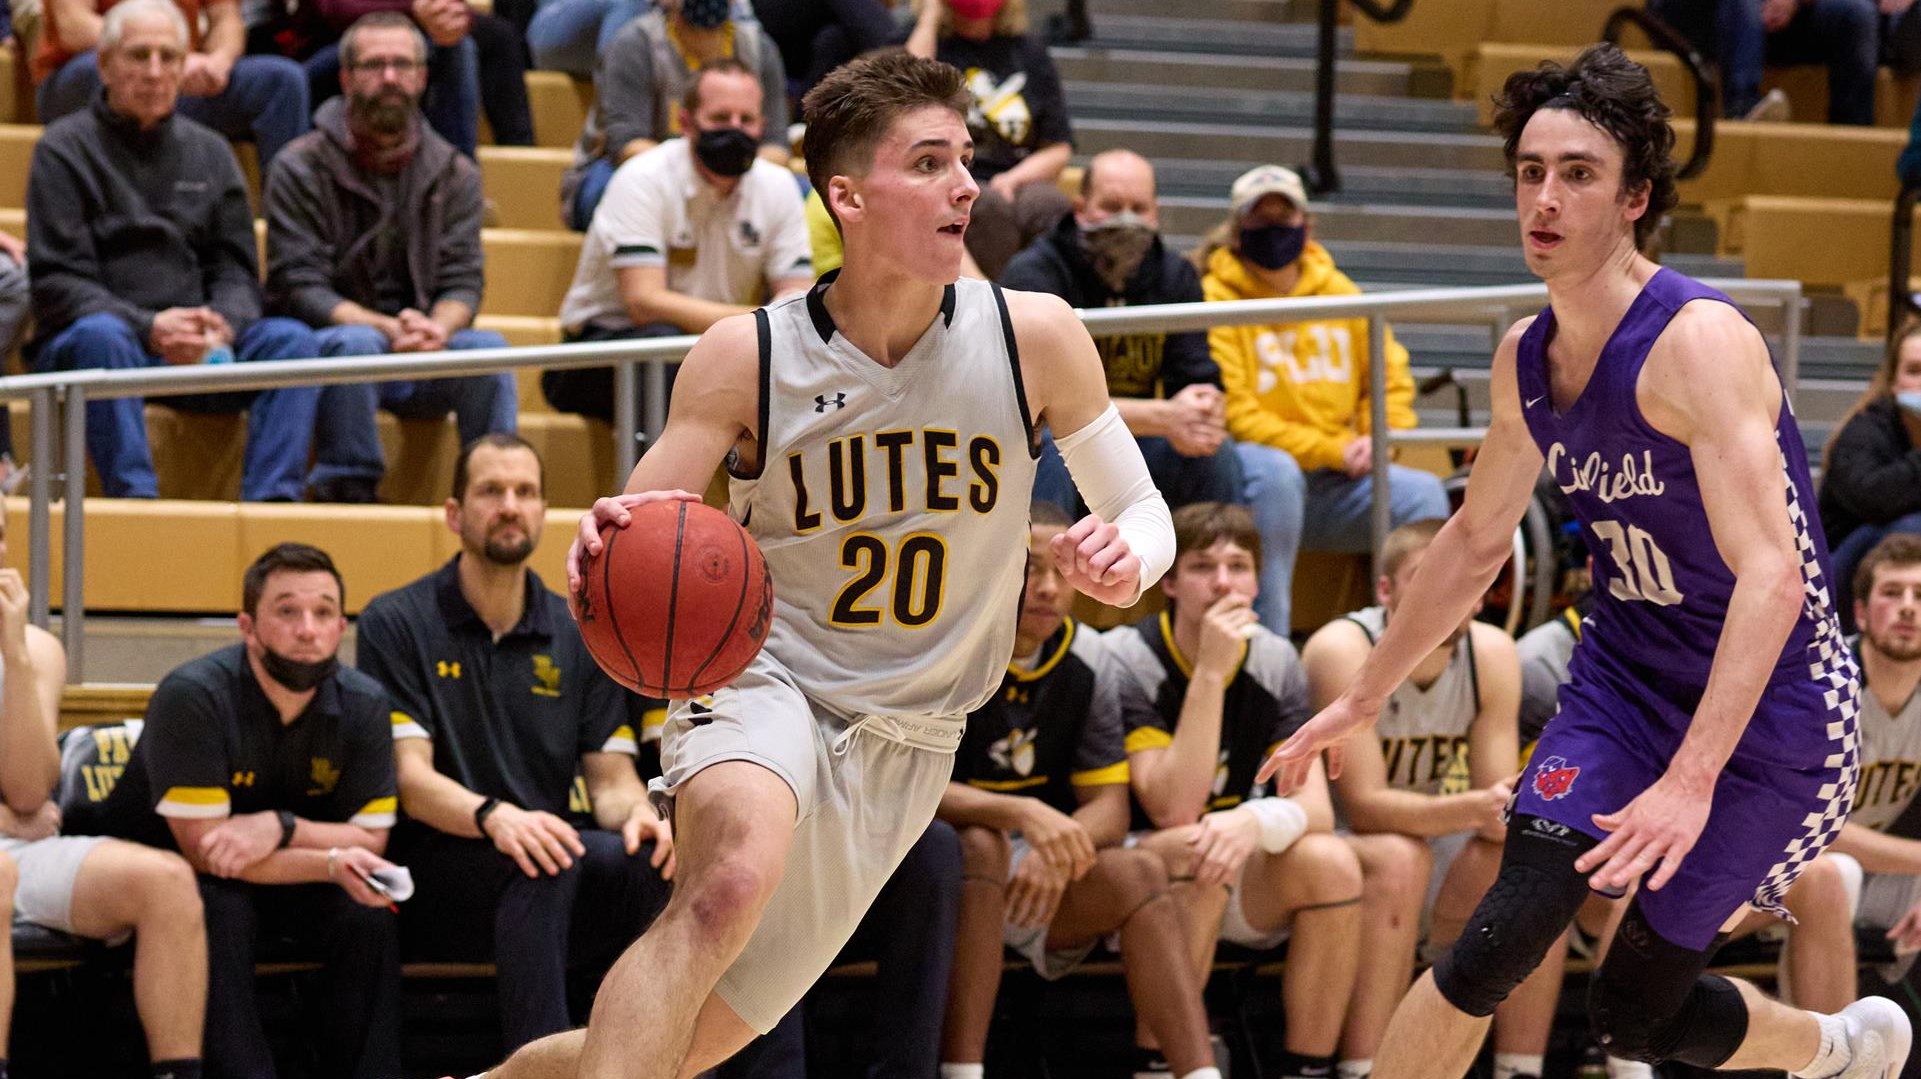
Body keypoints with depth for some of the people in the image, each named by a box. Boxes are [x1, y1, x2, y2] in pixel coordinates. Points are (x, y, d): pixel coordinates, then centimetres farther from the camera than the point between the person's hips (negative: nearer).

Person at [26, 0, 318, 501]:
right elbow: (57, 283, -5)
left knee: (291, 339, -21)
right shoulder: (65, 149, 4)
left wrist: (220, 327, -11)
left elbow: (236, 272, 13)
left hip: (194, 348, 4)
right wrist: (148, 327, -20)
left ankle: (268, 499, -34)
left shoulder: (210, 153, 19)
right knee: (101, 335, -37)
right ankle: (133, 495, -44)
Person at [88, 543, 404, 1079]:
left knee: (369, 913, -24)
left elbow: (370, 840, -8)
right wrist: (331, 863, -36)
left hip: (283, 876, 4)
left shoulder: (364, 704, -8)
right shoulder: (193, 697, -23)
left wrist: (282, 827, -28)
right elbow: (204, 848, -26)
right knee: (222, 913, -36)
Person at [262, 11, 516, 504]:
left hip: (421, 358, 3)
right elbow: (299, 288, -9)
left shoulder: (455, 175, 10)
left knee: (488, 346, -27)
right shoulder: (301, 168, -1)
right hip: (326, 348, -3)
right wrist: (388, 329, -25)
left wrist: (437, 328, -24)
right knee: (358, 343, -36)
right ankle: (346, 492, -28)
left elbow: (462, 283, 2)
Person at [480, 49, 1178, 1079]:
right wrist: (605, 553, -31)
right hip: (763, 681, -3)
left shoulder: (1034, 337, -5)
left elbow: (1142, 510, 5)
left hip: (901, 746, 3)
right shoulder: (747, 357, -9)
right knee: (735, 878, -38)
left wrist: (1125, 561, -20)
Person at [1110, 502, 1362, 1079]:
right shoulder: (1126, 659, -16)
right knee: (1195, 856, -36)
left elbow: (1315, 808, -11)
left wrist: (1256, 821, -35)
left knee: (1331, 862, -23)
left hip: (1236, 876, 5)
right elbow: (1174, 810, -25)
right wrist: (1210, 671, -29)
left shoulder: (1275, 662, -2)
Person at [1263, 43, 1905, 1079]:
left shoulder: (1697, 342, -24)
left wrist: (1691, 780, -41)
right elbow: (1475, 542, 20)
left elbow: (1770, 577, -32)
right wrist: (1362, 697, 24)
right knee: (1502, 940, -17)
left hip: (1769, 707, -6)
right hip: (1624, 675, 6)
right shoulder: (1525, 359, 1)